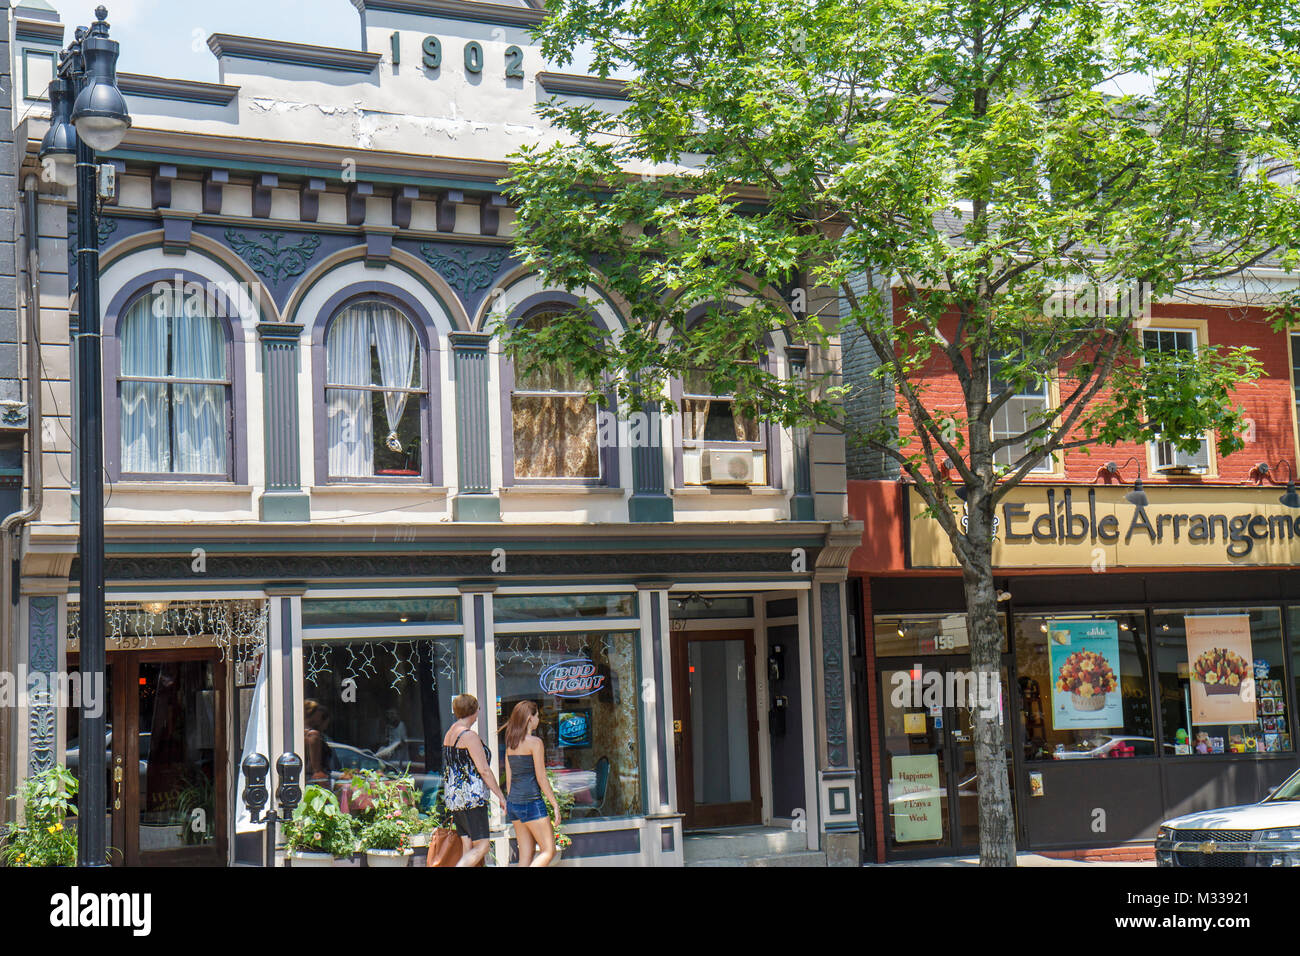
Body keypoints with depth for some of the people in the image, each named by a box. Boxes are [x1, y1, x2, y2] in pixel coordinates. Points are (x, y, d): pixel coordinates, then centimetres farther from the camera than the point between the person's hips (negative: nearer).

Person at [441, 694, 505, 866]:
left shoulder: (449, 734, 14)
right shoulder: (469, 736, -14)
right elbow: (484, 770, -15)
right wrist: (500, 795, -7)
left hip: (452, 795, 10)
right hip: (470, 796, -10)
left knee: (467, 848, 9)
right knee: (481, 847, -9)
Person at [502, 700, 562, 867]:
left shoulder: (510, 744, 11)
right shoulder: (535, 742, -10)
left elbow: (509, 778, 14)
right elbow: (541, 778, -12)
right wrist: (556, 805, -7)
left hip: (513, 803, 8)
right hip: (532, 801, -8)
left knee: (525, 854, 9)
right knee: (549, 851, -3)